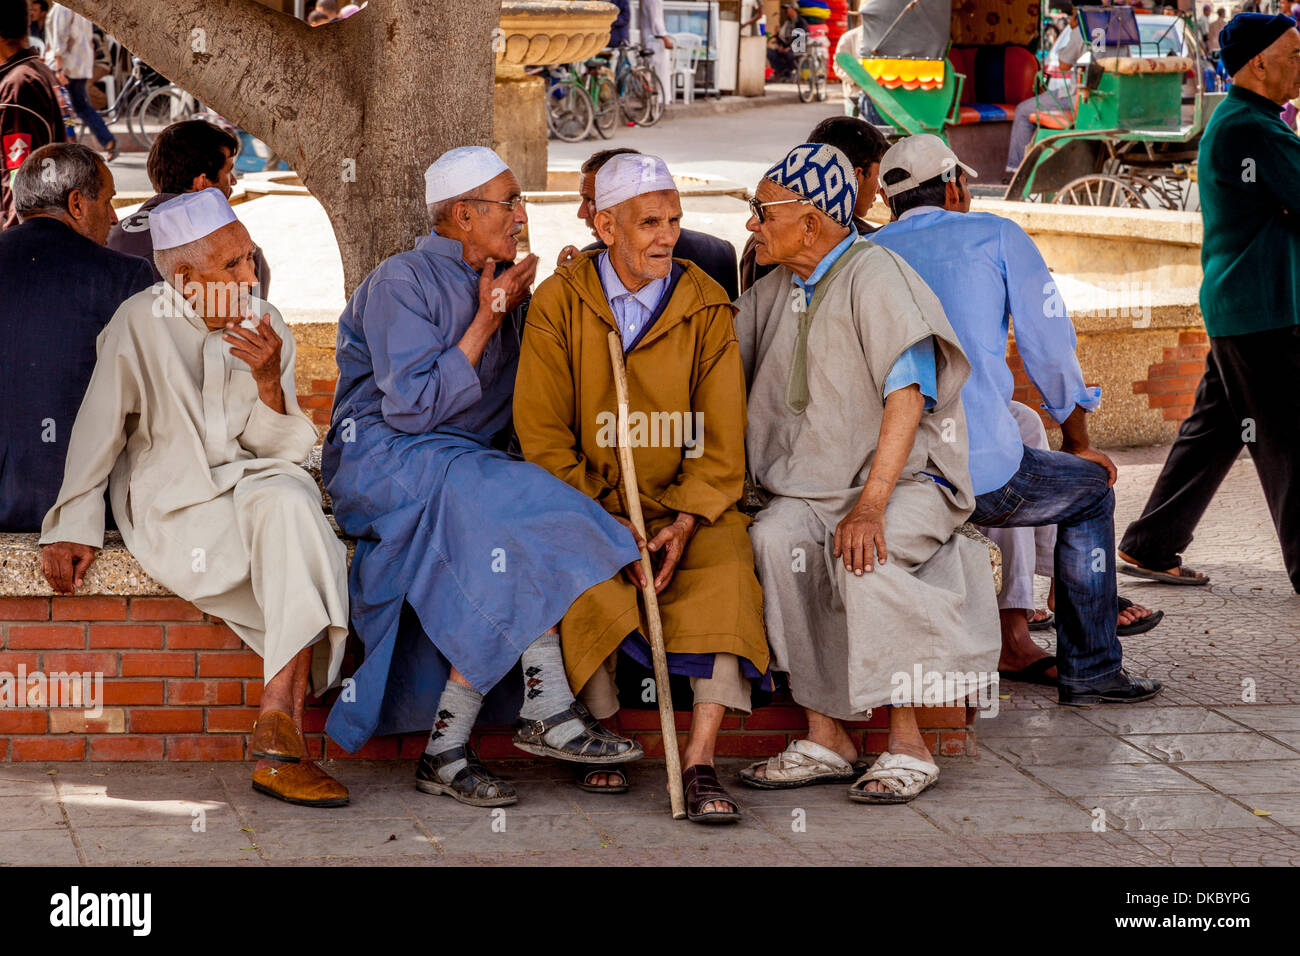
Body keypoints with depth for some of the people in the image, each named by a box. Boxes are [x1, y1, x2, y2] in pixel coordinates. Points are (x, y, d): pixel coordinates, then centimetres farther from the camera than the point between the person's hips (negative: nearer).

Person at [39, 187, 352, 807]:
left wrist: (269, 383, -16)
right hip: (173, 503, -4)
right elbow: (97, 430, 0)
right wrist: (74, 528, -2)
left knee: (289, 502, -34)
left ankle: (276, 742, -38)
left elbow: (279, 448, 3)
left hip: (256, 483, 4)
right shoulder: (141, 324, -7)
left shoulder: (266, 326, 5)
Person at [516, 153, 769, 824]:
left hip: (685, 507, 1)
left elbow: (722, 440, 1)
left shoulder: (705, 307, 3)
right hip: (585, 503, -1)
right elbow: (542, 434, -5)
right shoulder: (559, 303, -1)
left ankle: (700, 760, -29)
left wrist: (685, 524, -15)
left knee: (727, 566, -28)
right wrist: (604, 524, -15)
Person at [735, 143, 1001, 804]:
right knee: (775, 538, -28)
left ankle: (907, 746, -26)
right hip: (810, 488, 6)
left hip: (907, 480, -6)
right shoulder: (773, 291, 15)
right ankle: (825, 740, -24)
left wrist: (871, 502, -29)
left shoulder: (873, 276, -10)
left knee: (860, 552, -36)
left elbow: (907, 395, -19)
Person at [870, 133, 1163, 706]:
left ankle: (1011, 641, 33)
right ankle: (1090, 670, 21)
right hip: (981, 478, -5)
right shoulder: (996, 237, 5)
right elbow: (1051, 352, 5)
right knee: (1090, 490, 24)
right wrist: (1078, 444, 21)